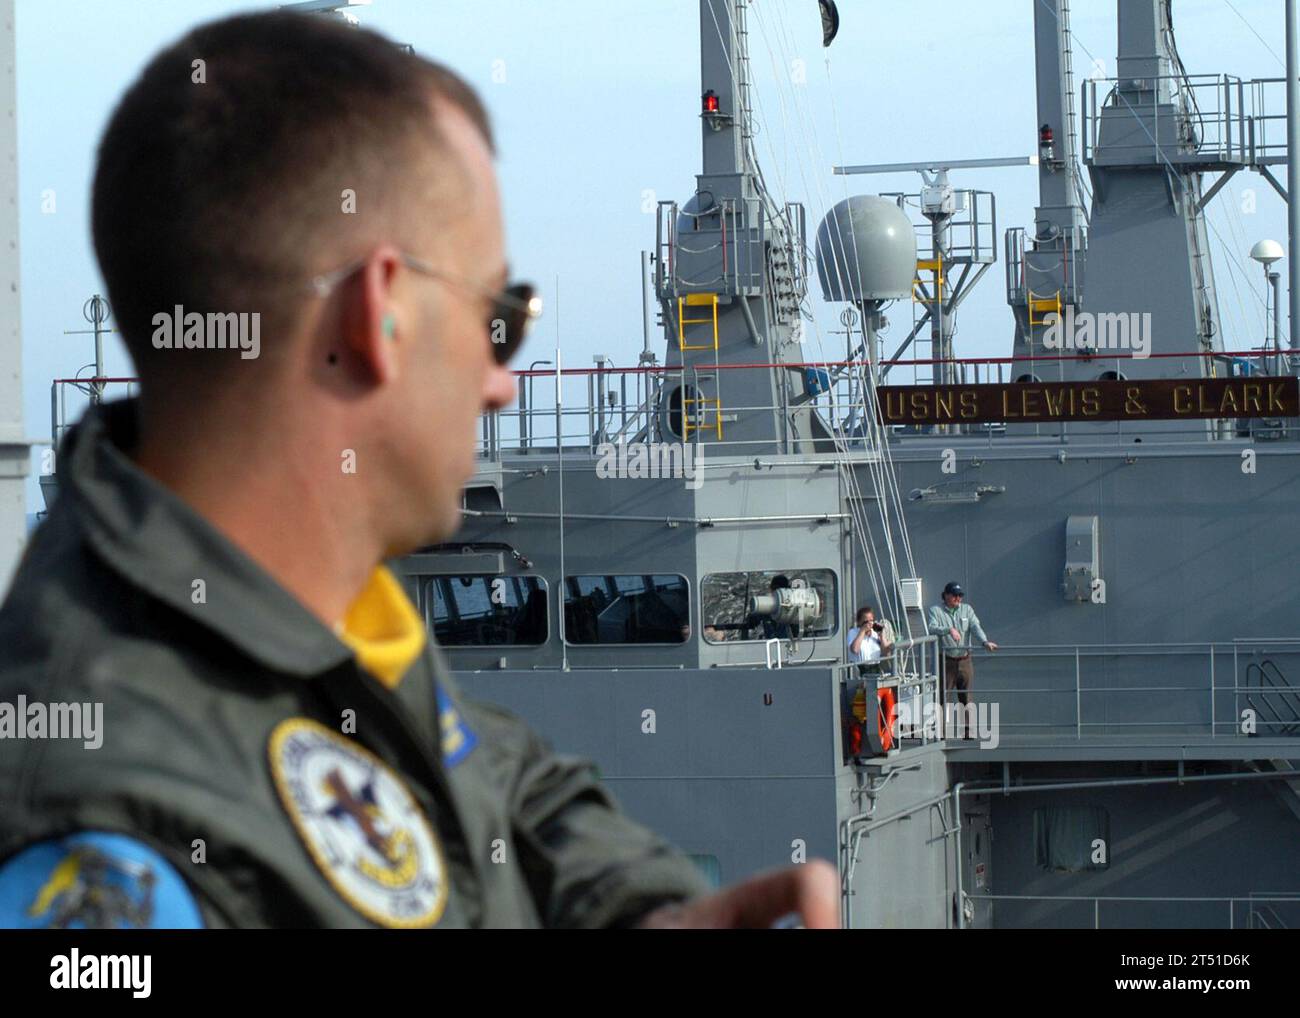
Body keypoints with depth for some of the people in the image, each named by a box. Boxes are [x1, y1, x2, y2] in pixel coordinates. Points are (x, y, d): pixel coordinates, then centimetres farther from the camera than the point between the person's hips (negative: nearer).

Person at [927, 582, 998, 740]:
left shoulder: (967, 610, 11)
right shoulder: (936, 611, 2)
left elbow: (975, 626, -4)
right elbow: (933, 628, -15)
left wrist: (985, 641, -22)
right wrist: (949, 630, -32)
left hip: (965, 660, 3)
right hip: (946, 661, -3)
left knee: (966, 697, 3)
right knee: (944, 697, -5)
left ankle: (968, 731, 6)